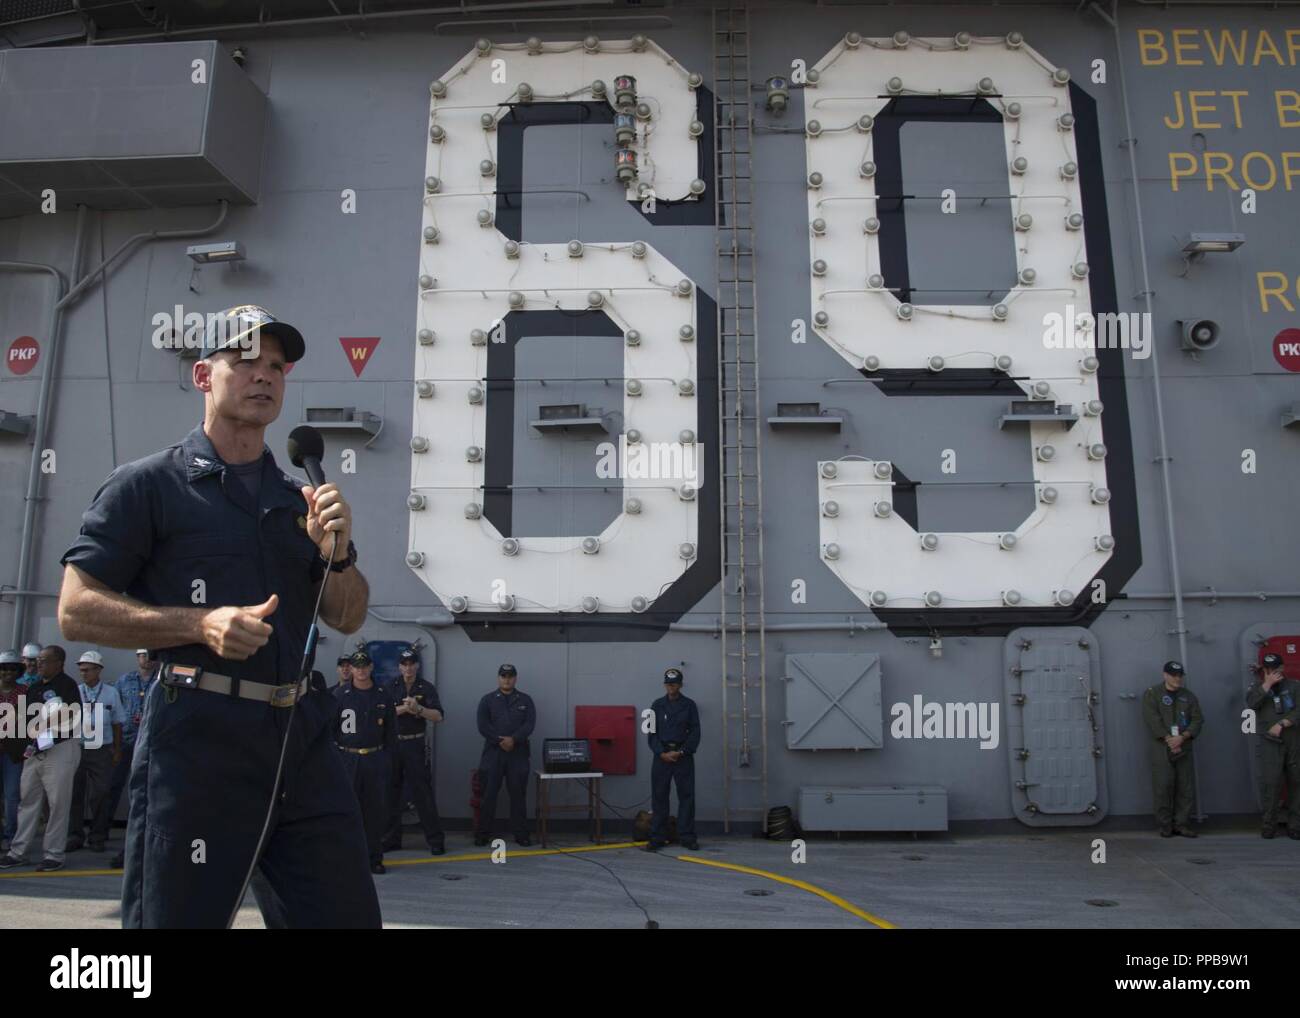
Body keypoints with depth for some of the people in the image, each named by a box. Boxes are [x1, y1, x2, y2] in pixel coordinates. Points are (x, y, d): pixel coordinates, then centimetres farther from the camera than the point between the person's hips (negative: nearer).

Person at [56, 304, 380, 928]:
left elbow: (347, 619, 15)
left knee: (349, 913, 8)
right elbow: (76, 611, -4)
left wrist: (337, 552, -4)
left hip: (302, 739, 5)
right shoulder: (148, 484, 2)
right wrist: (200, 625, -16)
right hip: (197, 741, -5)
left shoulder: (300, 498, 16)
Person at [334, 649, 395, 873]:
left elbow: (391, 730, 10)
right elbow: (329, 727, 2)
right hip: (347, 759, -1)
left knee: (376, 810, 4)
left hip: (376, 759, 2)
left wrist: (389, 756, 4)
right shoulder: (339, 694, 1)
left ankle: (374, 857, 13)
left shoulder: (384, 695, 7)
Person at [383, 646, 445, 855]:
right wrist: (403, 708, -15)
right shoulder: (391, 688, 8)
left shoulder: (427, 688, 2)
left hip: (415, 745, -3)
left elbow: (438, 716, -8)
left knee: (423, 792, -5)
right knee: (390, 792, 7)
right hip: (392, 744, 3)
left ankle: (435, 839, -1)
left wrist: (418, 708, -22)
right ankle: (391, 838, 18)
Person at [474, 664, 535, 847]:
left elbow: (529, 725, -2)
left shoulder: (525, 700, 9)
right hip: (493, 752, 0)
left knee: (518, 794, 3)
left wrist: (513, 739, -16)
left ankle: (521, 834, 9)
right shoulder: (487, 700, 7)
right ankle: (483, 833, 9)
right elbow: (483, 726, -4)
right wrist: (500, 741, -13)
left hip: (518, 753, 1)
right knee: (488, 794, 1)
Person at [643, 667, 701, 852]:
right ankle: (657, 838, 8)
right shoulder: (657, 705, 5)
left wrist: (681, 752, -11)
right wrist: (662, 753, -10)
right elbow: (652, 732, 3)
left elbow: (695, 733, 0)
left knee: (687, 796, 0)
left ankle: (687, 837, 7)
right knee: (659, 797, 2)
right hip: (661, 755, 1)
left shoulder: (689, 705, 2)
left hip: (684, 755, -1)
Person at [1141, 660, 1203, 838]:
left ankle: (1182, 824, 10)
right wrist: (1169, 740, -14)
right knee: (1163, 787, -5)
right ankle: (1165, 825, 2)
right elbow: (1153, 720, -8)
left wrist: (1182, 737, -11)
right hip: (1161, 748, -3)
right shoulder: (1152, 694, 2)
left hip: (1184, 748, 4)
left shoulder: (1188, 696, 13)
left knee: (1186, 787, 2)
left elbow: (1197, 720, 4)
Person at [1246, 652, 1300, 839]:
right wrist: (1267, 684, -12)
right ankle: (1269, 824, -3)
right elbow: (1252, 704, -10)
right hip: (1268, 743, -1)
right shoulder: (1257, 687, 11)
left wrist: (1281, 724, -14)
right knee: (1270, 783, -9)